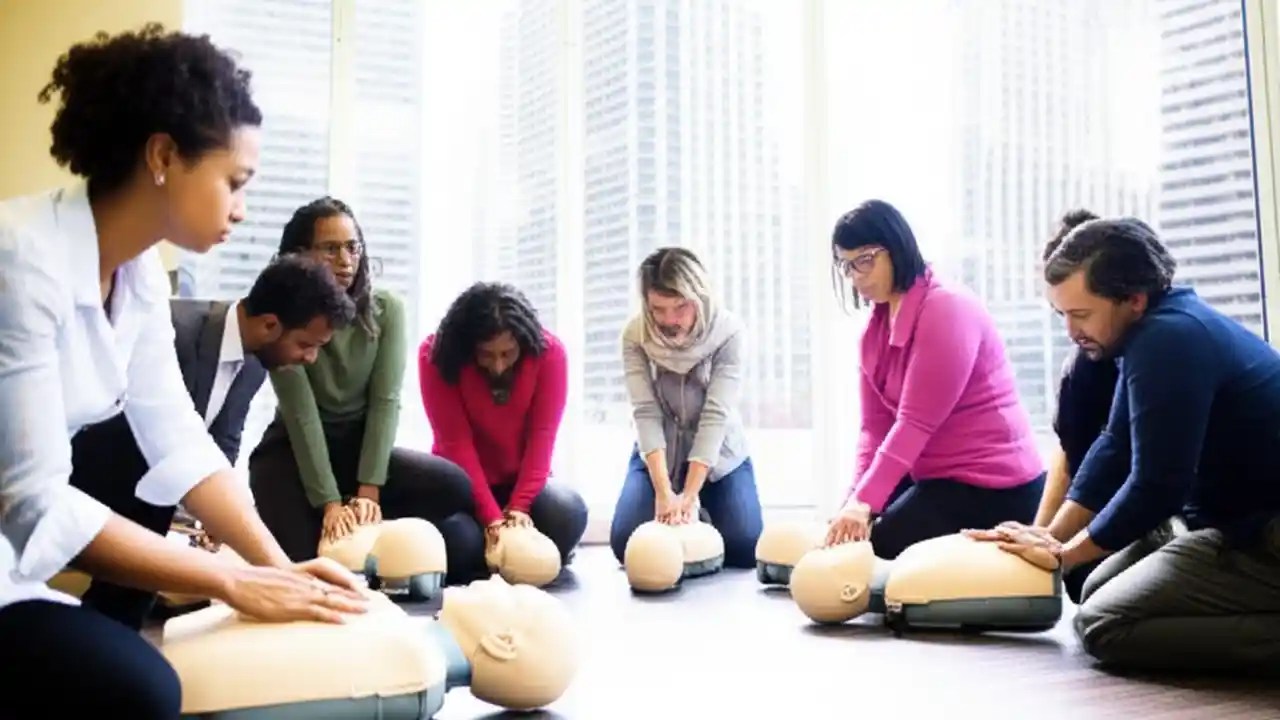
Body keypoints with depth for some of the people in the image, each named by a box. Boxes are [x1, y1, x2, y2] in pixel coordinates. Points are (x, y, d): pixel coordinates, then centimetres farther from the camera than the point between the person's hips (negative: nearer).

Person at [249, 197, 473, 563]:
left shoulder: (386, 308, -6)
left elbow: (386, 401, -12)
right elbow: (301, 414, -19)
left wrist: (369, 491, -22)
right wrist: (330, 503, -27)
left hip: (360, 445, 3)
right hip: (294, 448, -2)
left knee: (452, 483, -22)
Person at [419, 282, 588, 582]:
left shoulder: (549, 351, -14)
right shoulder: (435, 354, -17)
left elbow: (542, 436, -15)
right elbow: (456, 442, -20)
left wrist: (520, 506, -26)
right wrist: (491, 517, -28)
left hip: (523, 480, 1)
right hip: (465, 483, -1)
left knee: (569, 513, -30)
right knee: (458, 540, -31)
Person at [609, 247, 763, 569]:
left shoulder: (728, 332, -21)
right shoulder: (635, 336, -17)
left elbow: (715, 415, -26)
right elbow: (646, 413, -23)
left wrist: (690, 495, -32)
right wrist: (663, 492, -34)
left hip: (718, 454, -1)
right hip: (657, 455, 1)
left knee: (746, 549, -15)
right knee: (626, 544, -14)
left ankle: (700, 523, 19)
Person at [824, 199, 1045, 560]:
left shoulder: (948, 309, -17)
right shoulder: (875, 326, 9)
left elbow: (916, 423, -23)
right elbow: (875, 424, 3)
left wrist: (865, 501, -26)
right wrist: (856, 498, -11)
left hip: (990, 486, -9)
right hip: (940, 477, 9)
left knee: (870, 548, -13)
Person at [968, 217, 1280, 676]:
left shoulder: (1167, 340, -24)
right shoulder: (1153, 328, 7)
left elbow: (1156, 486, -23)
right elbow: (1115, 447, 13)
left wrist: (1063, 553, -8)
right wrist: (1051, 535, 6)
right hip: (1240, 520, 11)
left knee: (1102, 624, -16)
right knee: (1099, 589, 19)